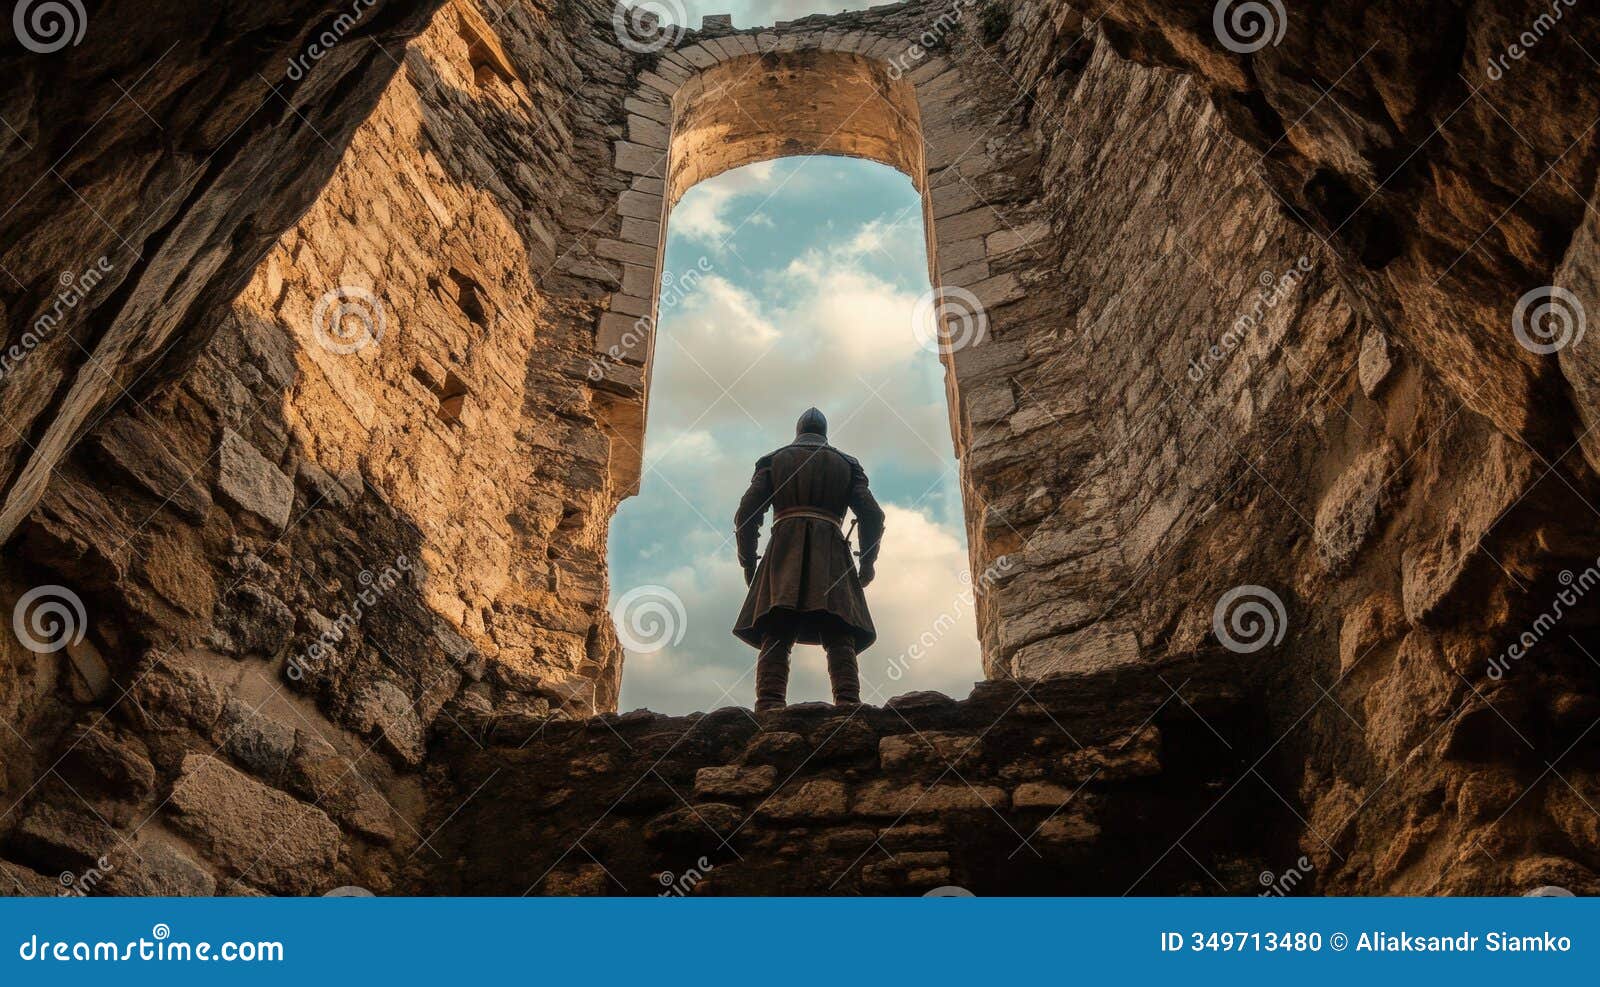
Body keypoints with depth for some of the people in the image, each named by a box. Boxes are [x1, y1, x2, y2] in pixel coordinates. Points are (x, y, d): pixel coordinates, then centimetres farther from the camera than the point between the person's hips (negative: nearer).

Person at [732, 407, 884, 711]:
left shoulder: (773, 460, 20)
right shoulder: (846, 463, 22)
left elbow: (746, 514, 8)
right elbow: (873, 516, 9)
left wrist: (748, 563, 13)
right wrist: (867, 564, 16)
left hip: (784, 549, 0)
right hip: (831, 551, 0)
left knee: (776, 636, -9)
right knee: (839, 638, -6)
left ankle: (769, 708, -25)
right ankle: (848, 707, -23)